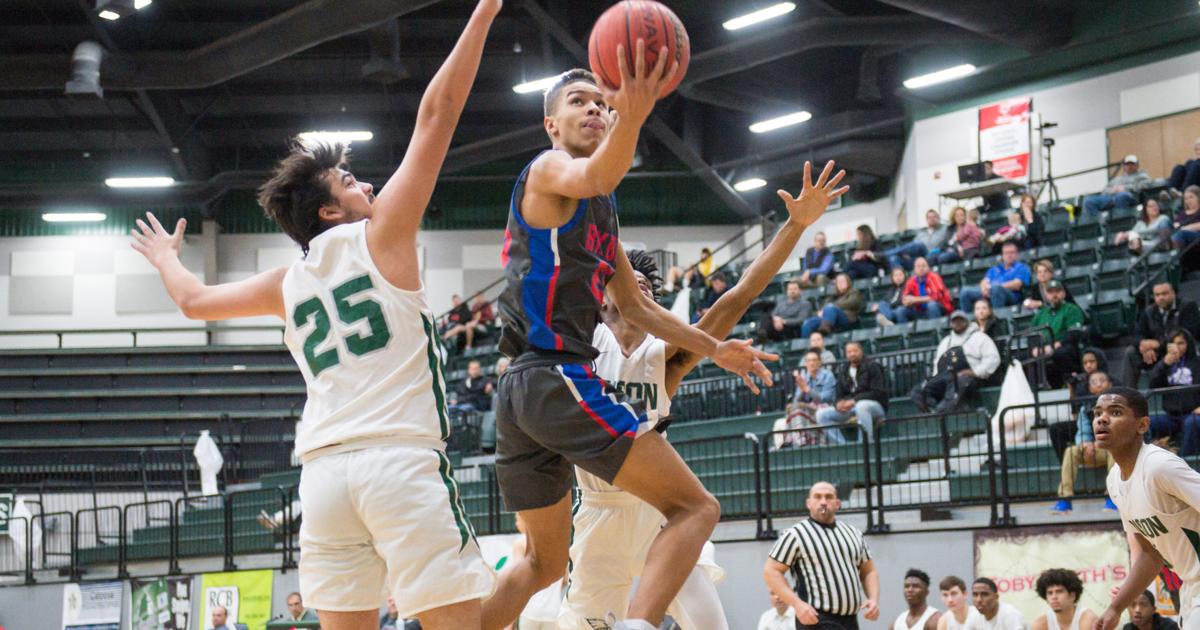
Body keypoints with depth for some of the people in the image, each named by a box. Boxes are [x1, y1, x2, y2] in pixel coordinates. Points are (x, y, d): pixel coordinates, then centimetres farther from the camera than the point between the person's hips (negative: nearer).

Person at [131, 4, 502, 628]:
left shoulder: (287, 284, 19)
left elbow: (194, 300, 34)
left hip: (323, 470, 6)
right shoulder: (381, 236, 6)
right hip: (402, 458, -6)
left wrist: (167, 259, 56)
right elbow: (436, 115, 3)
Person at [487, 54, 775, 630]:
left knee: (543, 561, 22)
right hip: (558, 377, -10)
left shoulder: (605, 209, 25)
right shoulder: (549, 169, -3)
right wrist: (633, 119, -51)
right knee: (694, 508, -14)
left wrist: (712, 349, 33)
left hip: (521, 389, 10)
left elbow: (635, 306, 34)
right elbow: (593, 177, -30)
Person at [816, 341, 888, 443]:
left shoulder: (872, 367, -4)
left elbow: (878, 393, -13)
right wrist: (839, 404, -12)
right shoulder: (843, 371, 12)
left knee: (861, 406, -41)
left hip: (875, 406, -6)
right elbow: (840, 396, 14)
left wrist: (854, 401, -21)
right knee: (822, 414, -11)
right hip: (849, 407, 6)